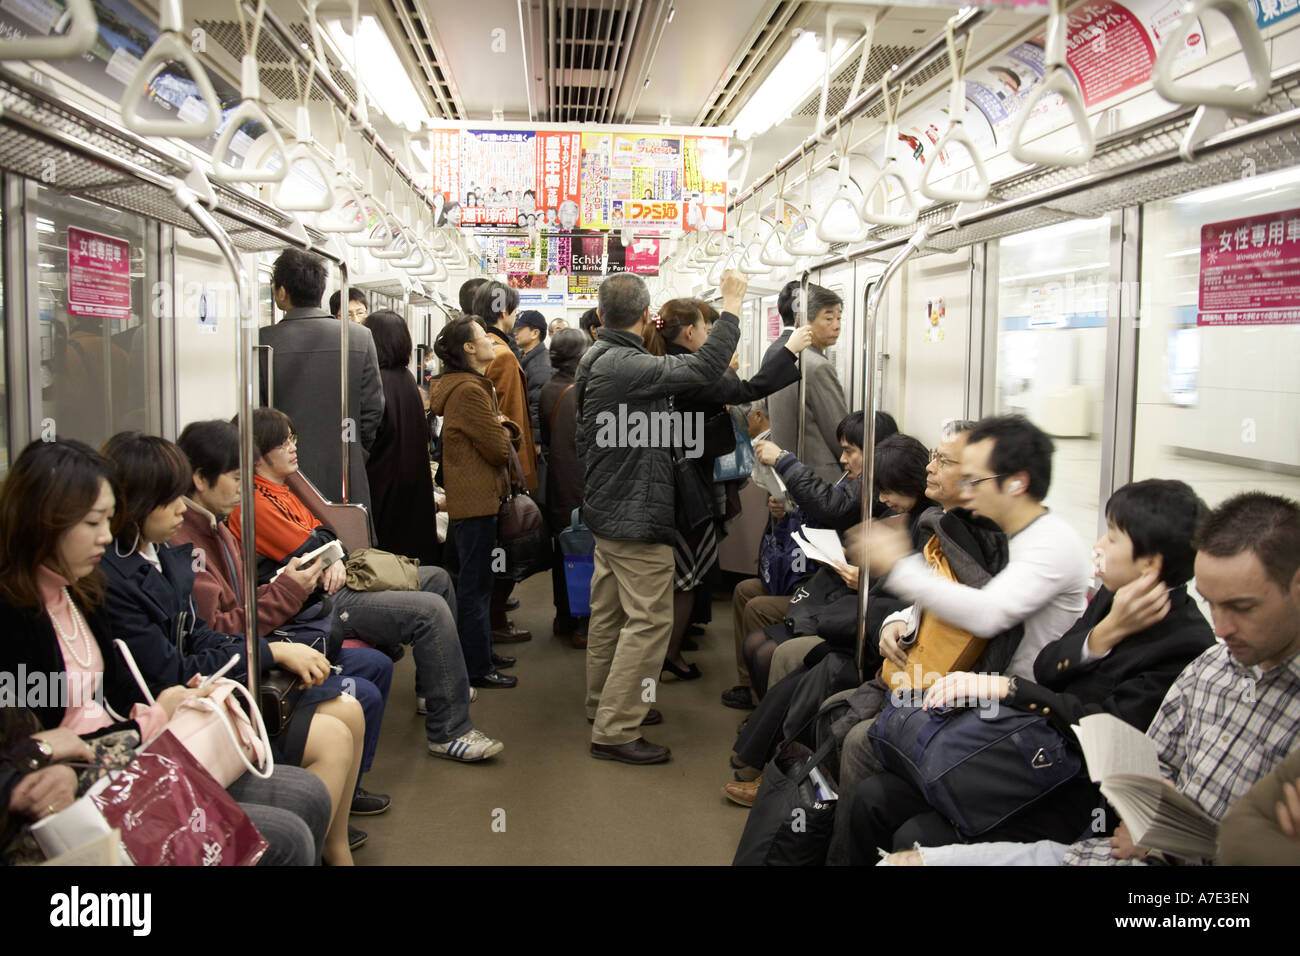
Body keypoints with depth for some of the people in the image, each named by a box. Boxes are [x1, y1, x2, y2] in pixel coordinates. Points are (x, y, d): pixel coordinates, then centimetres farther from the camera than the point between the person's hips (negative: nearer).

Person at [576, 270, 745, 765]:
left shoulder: (598, 358, 8)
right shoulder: (625, 365, -24)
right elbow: (703, 367, -24)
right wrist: (732, 304, -17)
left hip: (607, 509, 11)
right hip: (636, 517, -11)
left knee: (608, 610, 19)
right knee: (649, 620, -4)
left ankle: (605, 703, 33)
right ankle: (615, 731, 0)